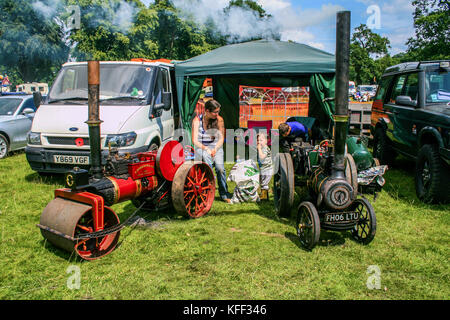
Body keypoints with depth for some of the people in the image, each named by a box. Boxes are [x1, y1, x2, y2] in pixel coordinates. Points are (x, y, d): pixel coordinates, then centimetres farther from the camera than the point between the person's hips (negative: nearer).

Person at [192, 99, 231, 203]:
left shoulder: (219, 119, -1)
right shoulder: (197, 120, -7)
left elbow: (221, 139, 3)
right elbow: (195, 141, -8)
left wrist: (215, 149, -15)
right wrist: (206, 149, -21)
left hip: (216, 146, 2)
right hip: (201, 147, -1)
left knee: (220, 167, -24)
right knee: (208, 166, -33)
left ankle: (224, 195, -9)